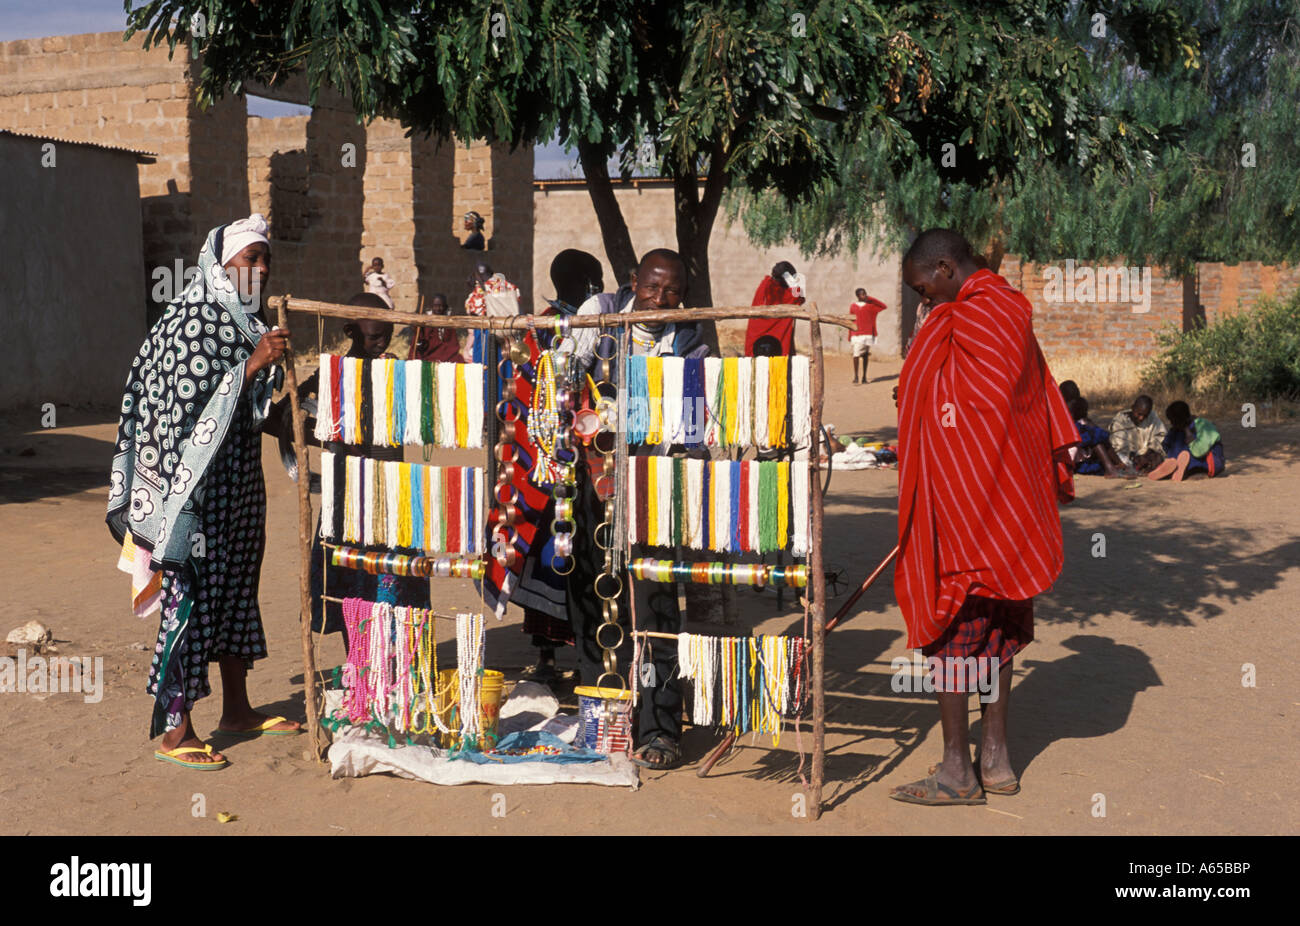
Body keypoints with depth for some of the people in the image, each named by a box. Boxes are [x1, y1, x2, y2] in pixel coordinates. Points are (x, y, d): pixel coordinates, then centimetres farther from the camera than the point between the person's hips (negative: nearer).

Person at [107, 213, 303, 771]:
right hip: (197, 485, -9)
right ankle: (174, 731, 3)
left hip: (239, 482, 9)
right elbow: (192, 402, -24)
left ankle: (237, 709, 27)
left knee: (237, 586, 15)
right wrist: (252, 365, -27)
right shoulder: (194, 323, -14)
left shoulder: (245, 321, 13)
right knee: (191, 597, -5)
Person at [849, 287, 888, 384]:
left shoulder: (870, 305, 9)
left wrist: (870, 299, 2)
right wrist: (850, 337, 6)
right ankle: (855, 377, -3)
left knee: (866, 355, 5)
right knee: (856, 355, -9)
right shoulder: (853, 307, 8)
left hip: (868, 335, 2)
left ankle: (864, 377, 10)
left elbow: (883, 306, 4)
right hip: (856, 335, -2)